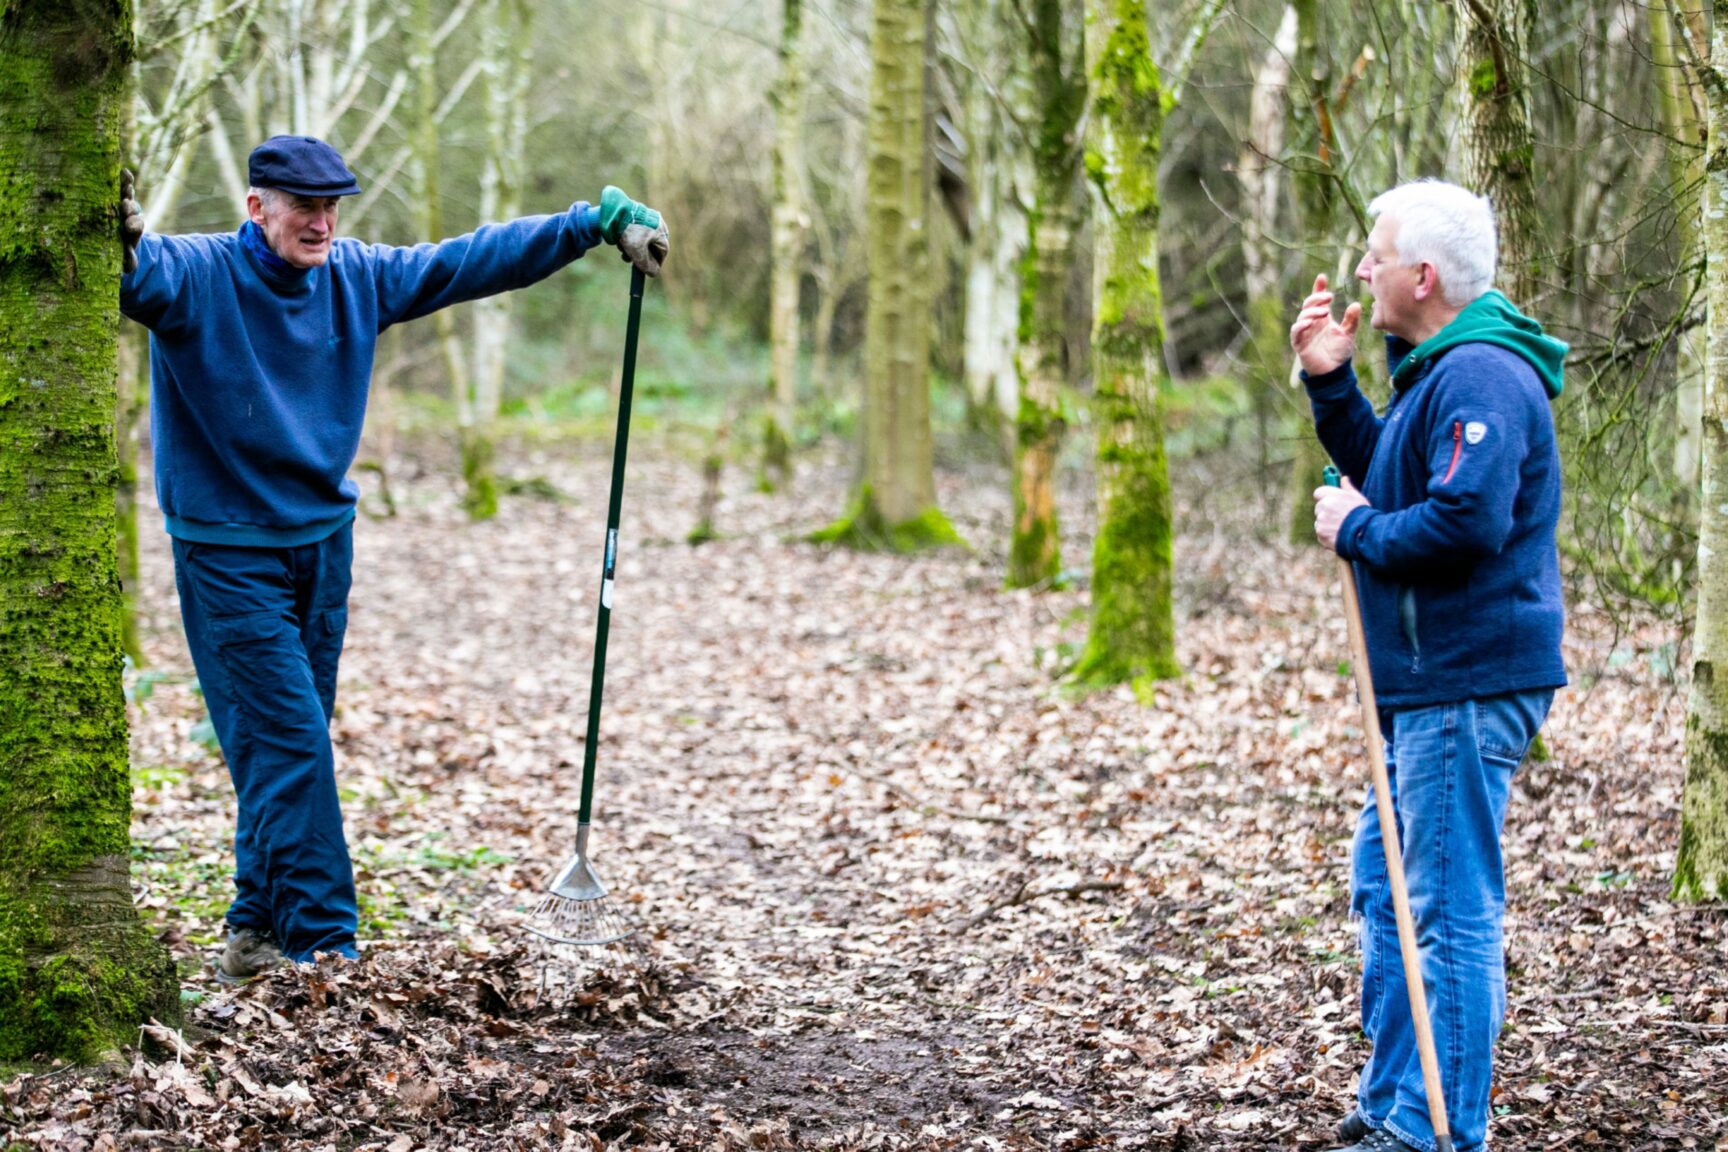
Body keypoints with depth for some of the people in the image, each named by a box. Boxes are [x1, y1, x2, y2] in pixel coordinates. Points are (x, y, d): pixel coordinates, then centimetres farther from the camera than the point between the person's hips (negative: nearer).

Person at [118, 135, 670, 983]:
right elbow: (137, 274, -37)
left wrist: (600, 221, 5)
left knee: (287, 744, 12)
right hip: (229, 553, -6)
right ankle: (324, 945, -6)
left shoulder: (358, 277, 2)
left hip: (323, 542, 6)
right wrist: (121, 239, -61)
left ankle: (258, 931, 23)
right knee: (291, 741, -11)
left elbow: (476, 258, 7)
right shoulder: (197, 276, -15)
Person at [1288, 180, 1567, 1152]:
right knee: (1386, 891, 18)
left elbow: (1466, 519, -28)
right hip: (1432, 684, 11)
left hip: (1468, 687, -11)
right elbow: (1389, 475, 26)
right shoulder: (1443, 369, 17)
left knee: (1450, 908, -6)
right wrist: (1330, 385, 15)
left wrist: (1357, 532, -13)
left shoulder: (1481, 376, -18)